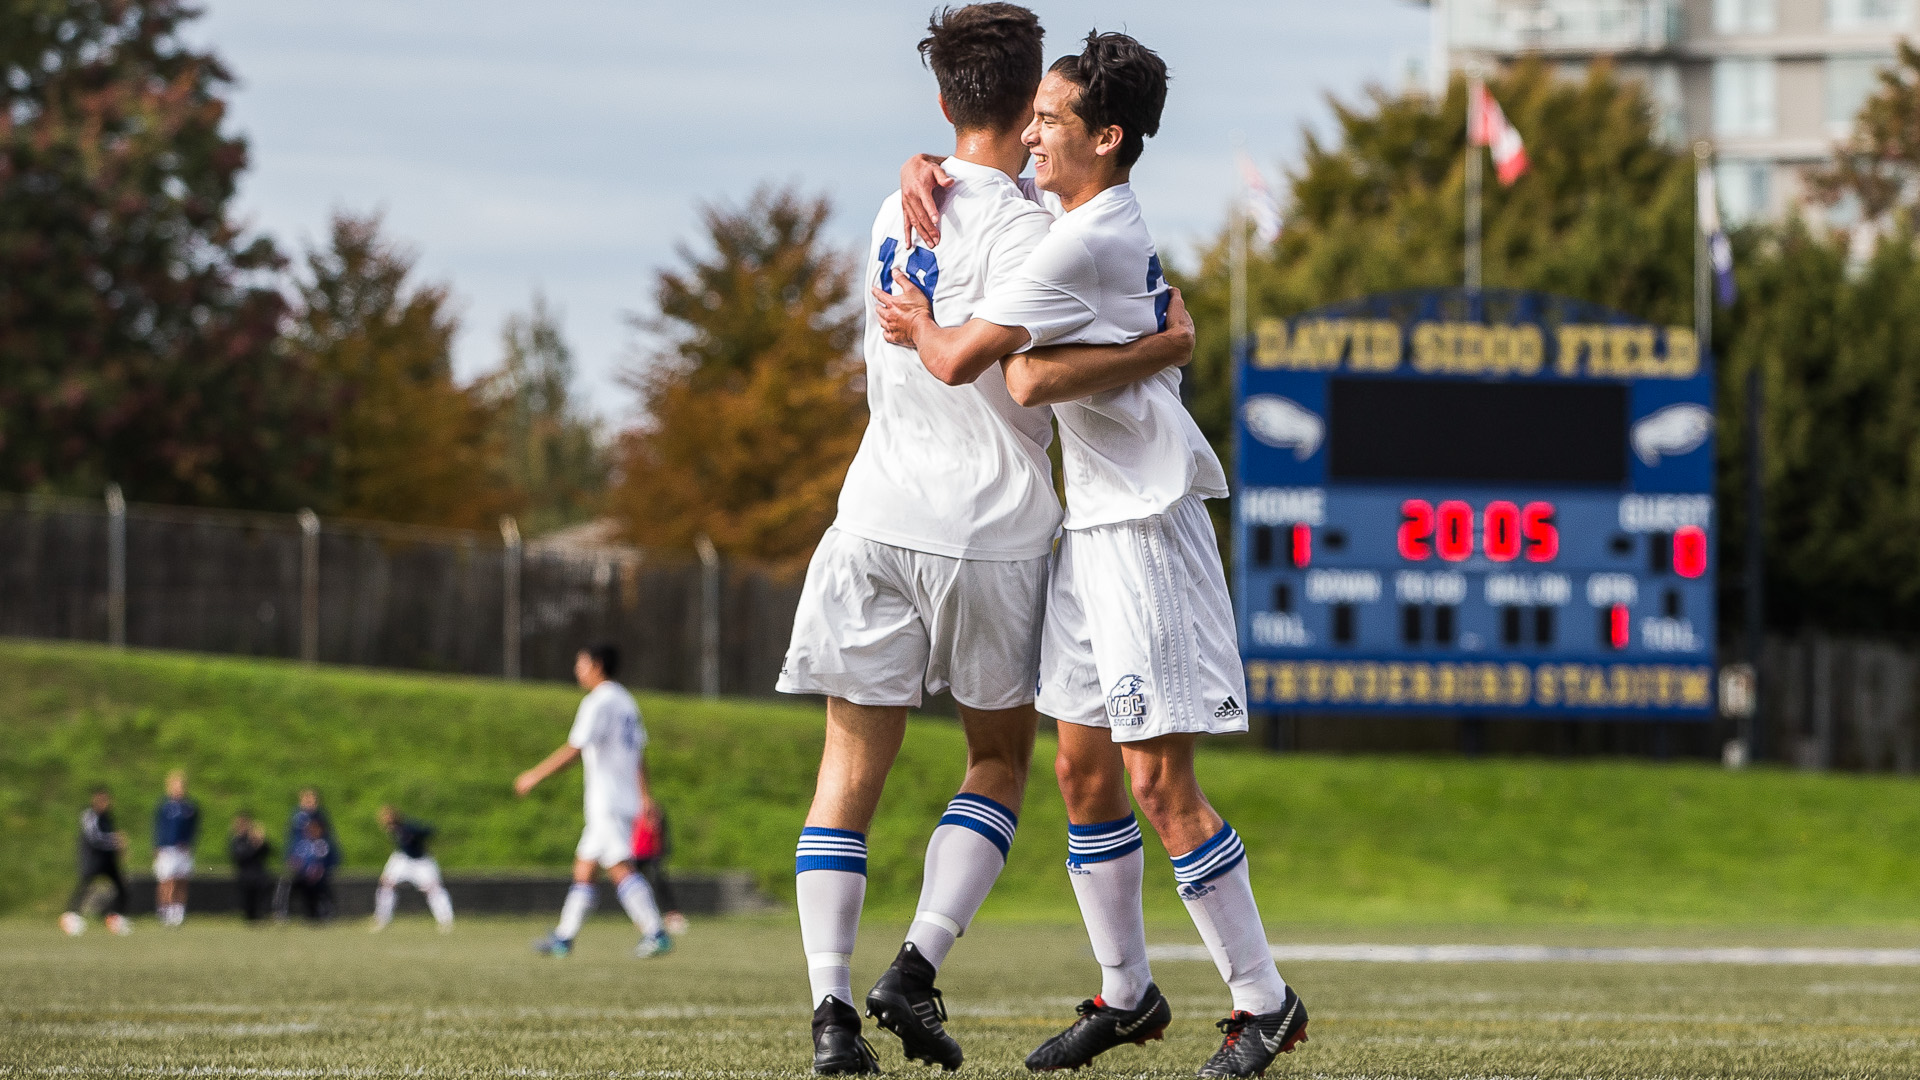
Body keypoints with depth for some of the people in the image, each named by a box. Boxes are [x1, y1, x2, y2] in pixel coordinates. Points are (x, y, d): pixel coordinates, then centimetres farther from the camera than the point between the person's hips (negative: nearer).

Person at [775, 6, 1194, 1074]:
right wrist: (1161, 348, -7)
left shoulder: (898, 212, 13)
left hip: (878, 519, 5)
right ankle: (919, 967, -3)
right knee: (1001, 761, 13)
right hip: (988, 533, -5)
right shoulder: (1018, 227, -10)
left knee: (850, 772, 4)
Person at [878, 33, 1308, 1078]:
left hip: (1147, 524, -10)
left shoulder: (1086, 242, -19)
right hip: (1091, 522, 10)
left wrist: (916, 326, 2)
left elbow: (960, 357, -21)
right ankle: (1126, 992, 21)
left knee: (1159, 781, -10)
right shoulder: (1100, 221, 11)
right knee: (1083, 769, 12)